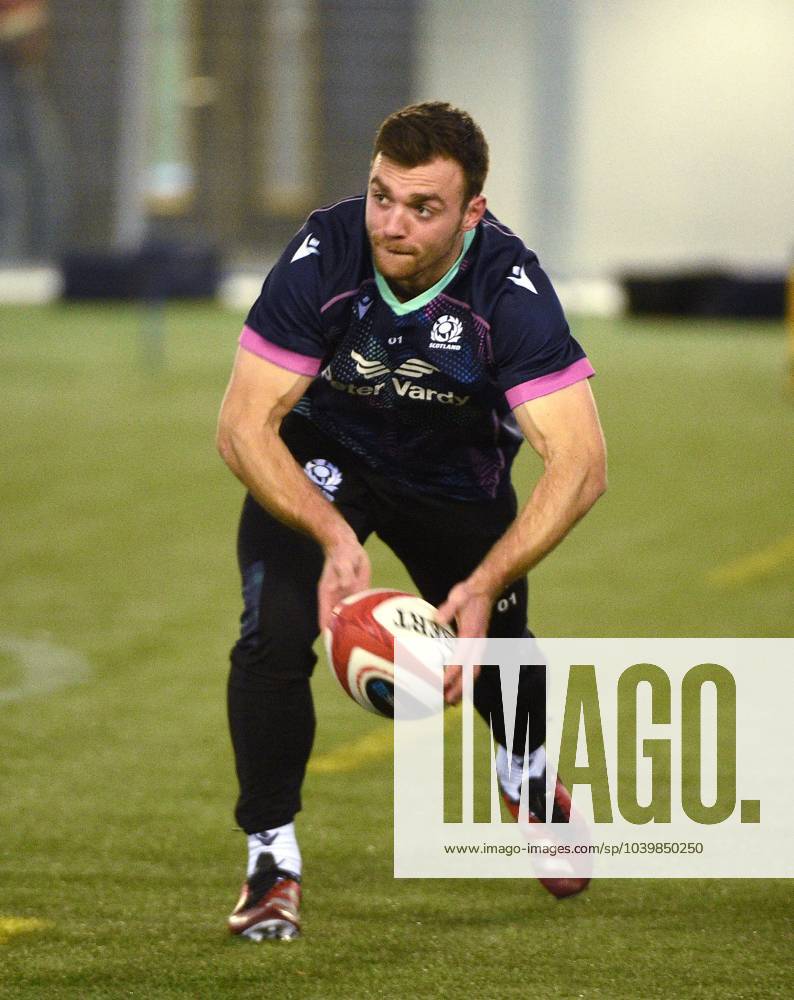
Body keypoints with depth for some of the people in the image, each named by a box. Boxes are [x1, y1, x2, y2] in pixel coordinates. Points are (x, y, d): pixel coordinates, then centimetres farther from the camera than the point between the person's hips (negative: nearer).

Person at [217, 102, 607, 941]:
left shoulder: (508, 286, -33)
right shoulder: (323, 257, -32)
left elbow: (578, 463, -37)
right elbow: (243, 427, -29)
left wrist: (485, 586, -48)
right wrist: (331, 534, -44)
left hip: (457, 474, 1)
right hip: (323, 458, -1)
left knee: (497, 661, 5)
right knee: (274, 631, -22)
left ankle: (528, 775, 43)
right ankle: (271, 860, -5)